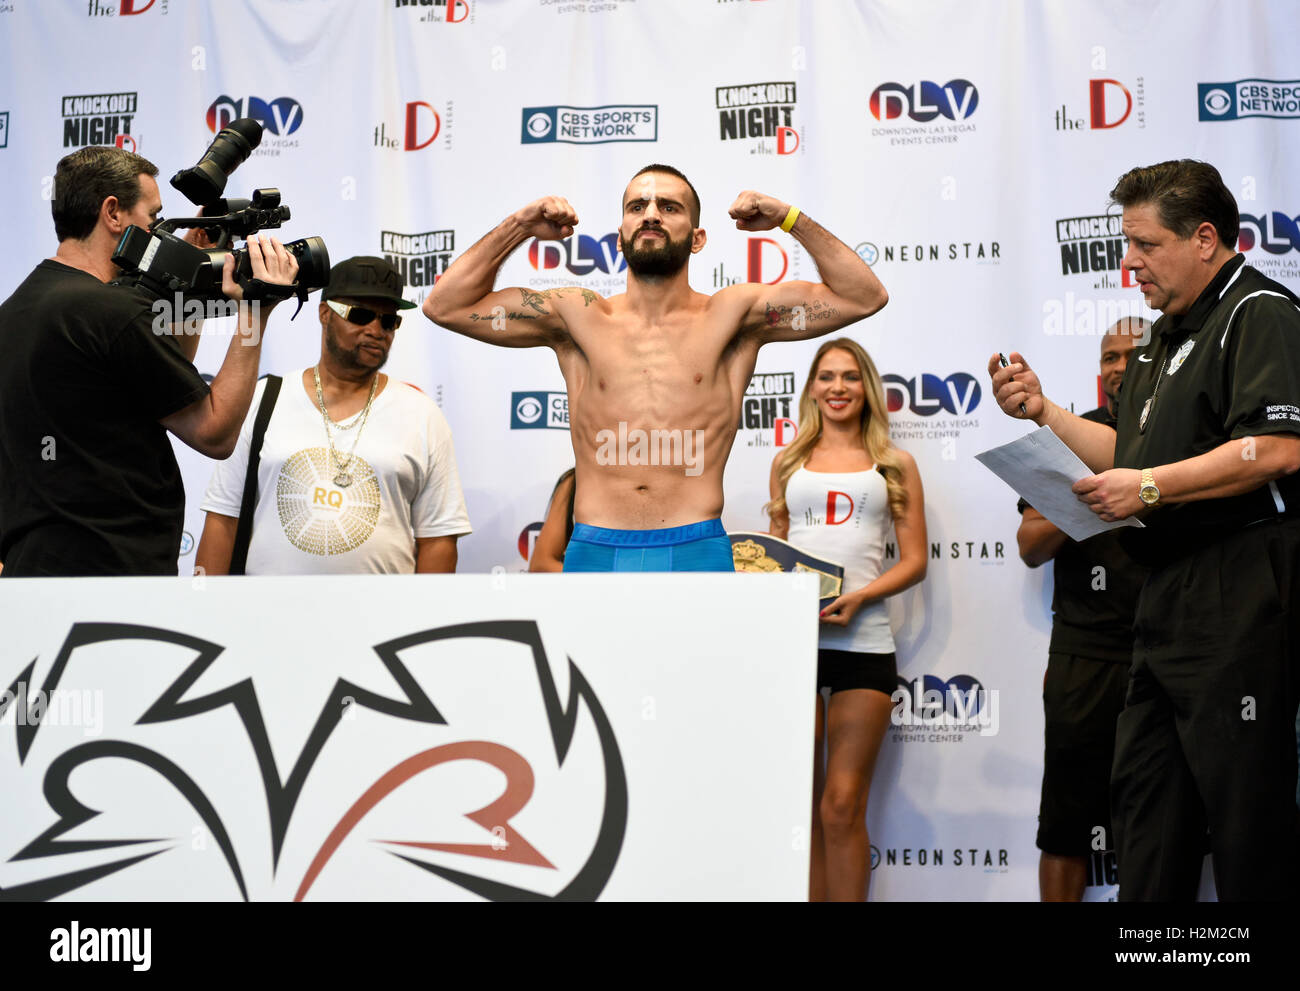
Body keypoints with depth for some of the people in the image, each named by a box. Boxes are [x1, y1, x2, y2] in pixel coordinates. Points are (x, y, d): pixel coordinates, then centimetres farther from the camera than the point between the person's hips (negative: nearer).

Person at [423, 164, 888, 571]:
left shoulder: (730, 316, 8)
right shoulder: (578, 318, 11)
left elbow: (864, 296, 6)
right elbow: (445, 305, 12)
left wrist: (790, 219, 0)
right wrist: (518, 227, 7)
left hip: (695, 551, -1)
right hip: (595, 550, 1)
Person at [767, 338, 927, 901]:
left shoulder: (894, 465, 11)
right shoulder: (789, 463, 17)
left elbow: (915, 561, 6)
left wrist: (859, 596, -11)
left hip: (862, 641, -2)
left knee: (842, 807, -6)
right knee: (802, 807, 5)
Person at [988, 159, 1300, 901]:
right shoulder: (1172, 337, 23)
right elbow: (1128, 455, 27)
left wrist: (1150, 488, -19)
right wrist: (1042, 413, 16)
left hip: (1239, 593, -10)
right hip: (1171, 591, 10)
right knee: (1145, 790, 11)